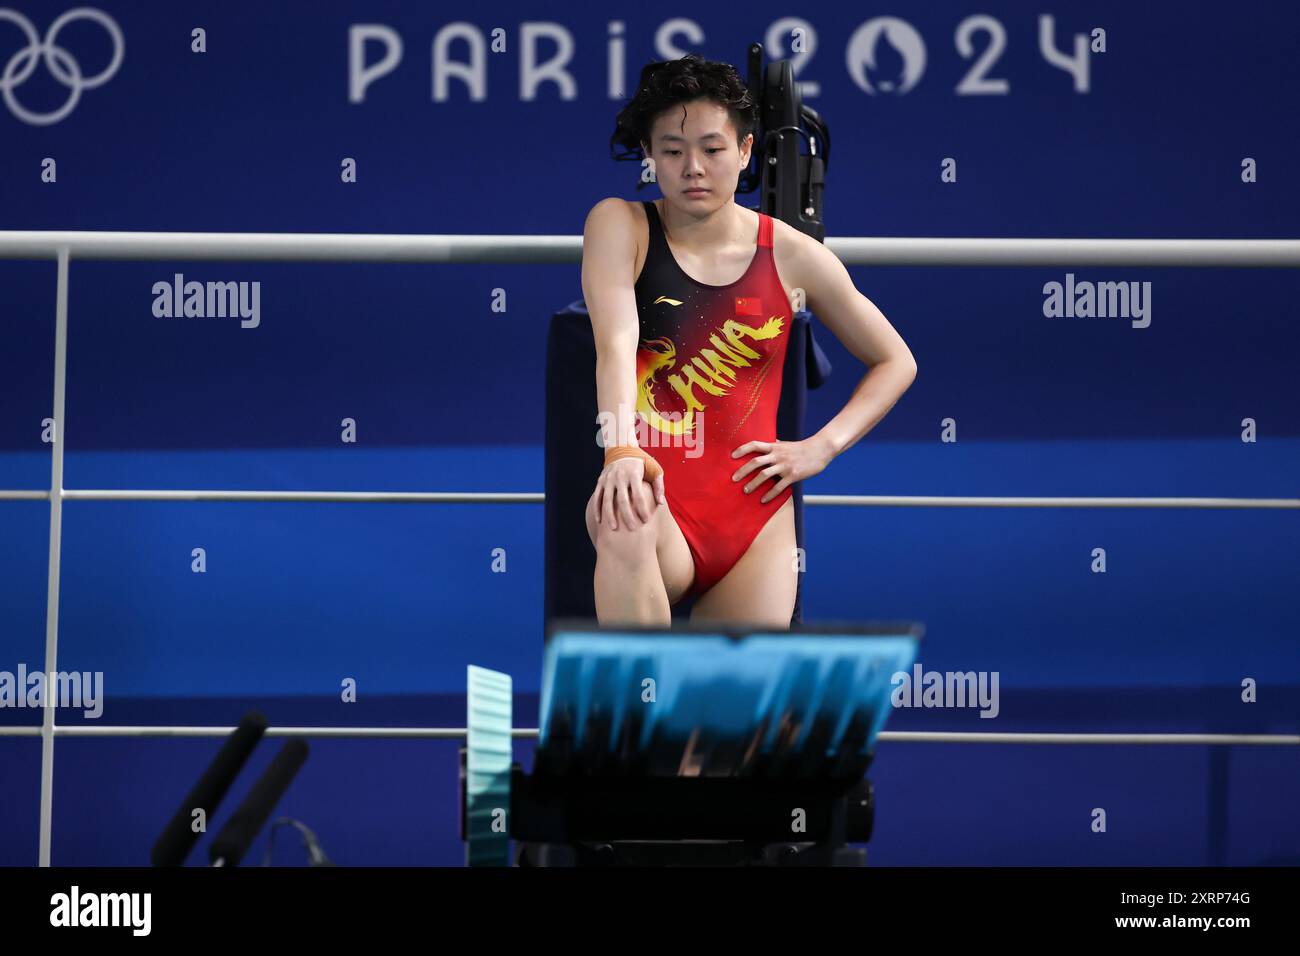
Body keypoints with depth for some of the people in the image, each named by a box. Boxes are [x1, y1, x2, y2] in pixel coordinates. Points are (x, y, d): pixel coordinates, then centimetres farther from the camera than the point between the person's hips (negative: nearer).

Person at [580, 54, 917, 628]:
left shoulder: (793, 256, 6)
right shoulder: (620, 225, 0)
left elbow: (896, 361, 18)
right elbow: (616, 341, -19)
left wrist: (821, 448, 2)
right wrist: (622, 450, -37)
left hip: (757, 518, 3)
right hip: (658, 506, -3)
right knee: (621, 525, -38)